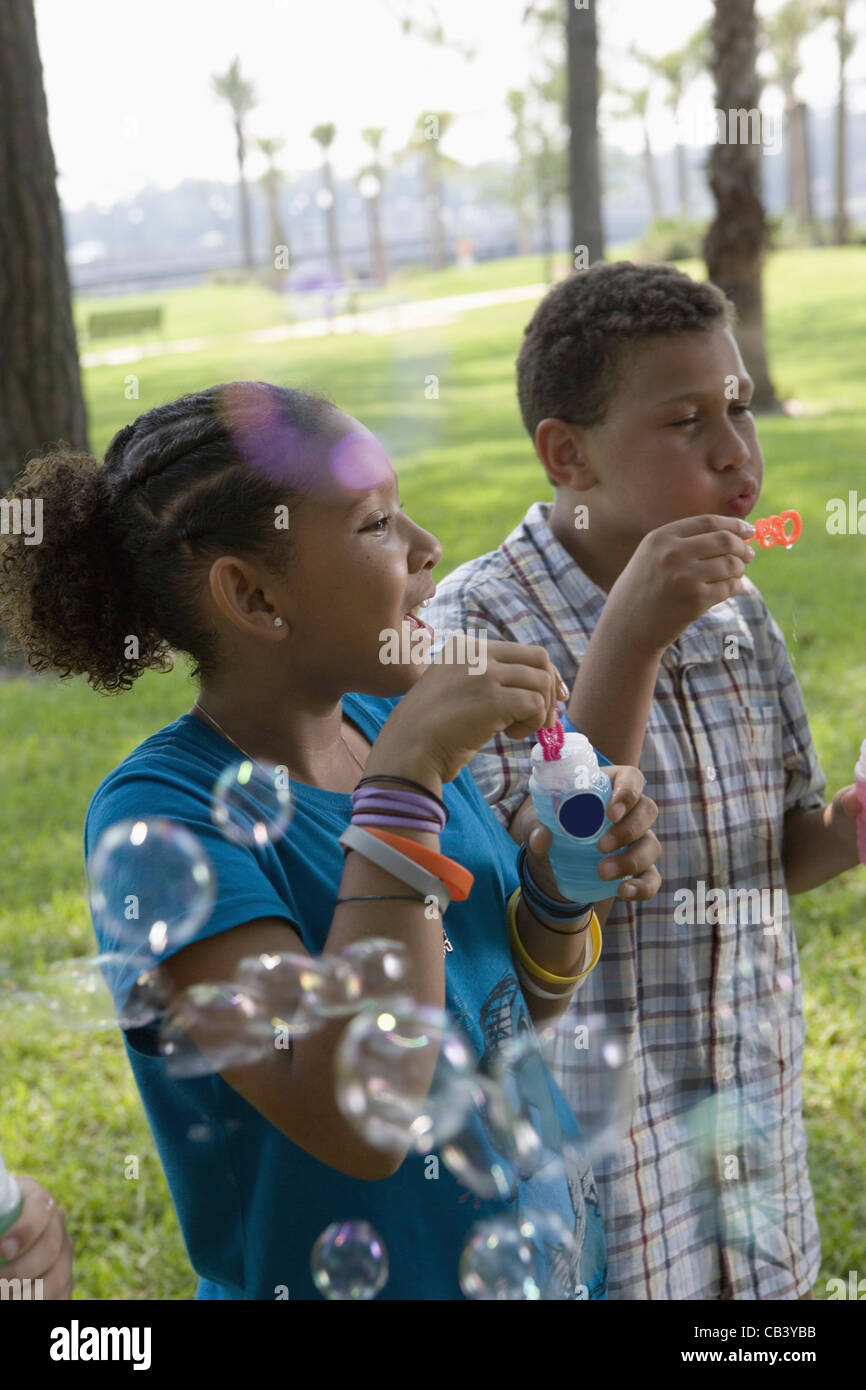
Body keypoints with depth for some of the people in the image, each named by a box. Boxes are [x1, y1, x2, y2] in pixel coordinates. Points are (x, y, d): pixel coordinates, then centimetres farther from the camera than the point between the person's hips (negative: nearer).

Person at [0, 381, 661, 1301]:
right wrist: (405, 785, -32)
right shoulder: (158, 814, -23)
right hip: (366, 1276, -6)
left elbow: (517, 1006, 6)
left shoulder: (391, 724, -5)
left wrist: (563, 893, -14)